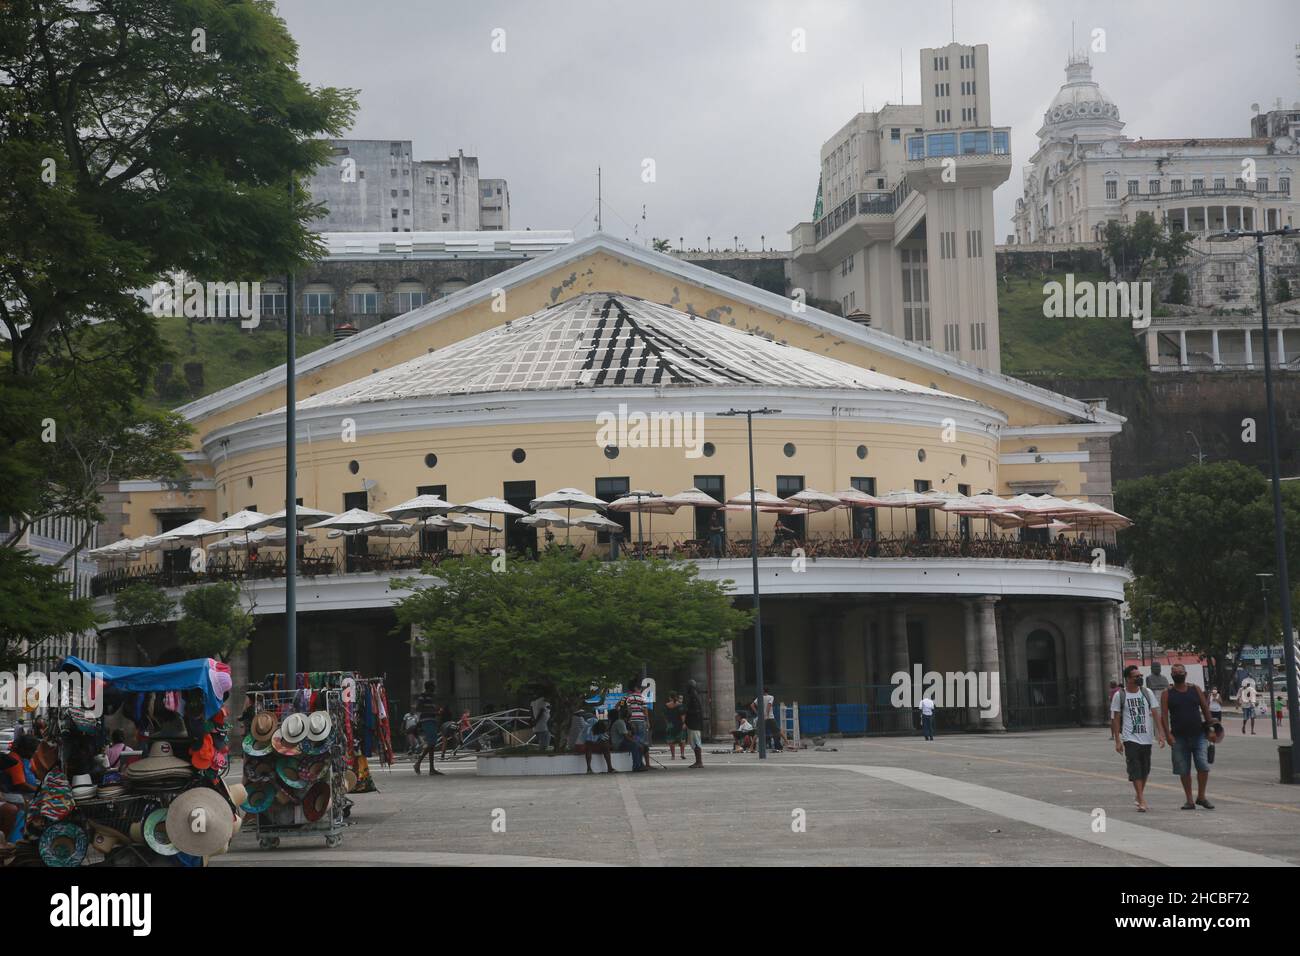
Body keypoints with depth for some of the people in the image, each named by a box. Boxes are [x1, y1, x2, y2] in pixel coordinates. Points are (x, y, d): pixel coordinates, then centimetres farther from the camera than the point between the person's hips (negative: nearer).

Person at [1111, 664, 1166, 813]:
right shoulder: (1119, 696, -2)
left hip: (1146, 738, 4)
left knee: (1145, 769, 12)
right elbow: (1116, 719, -1)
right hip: (1130, 738, -4)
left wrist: (1160, 733, -8)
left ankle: (1139, 794, 31)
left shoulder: (1147, 693, 6)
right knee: (1135, 769, -13)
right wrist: (1117, 741, -7)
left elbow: (1155, 713, 2)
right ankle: (1142, 801, -15)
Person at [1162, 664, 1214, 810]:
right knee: (1184, 771, 3)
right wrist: (1168, 734, -14)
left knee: (1203, 767, -8)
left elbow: (1205, 709, 9)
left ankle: (1201, 797, 9)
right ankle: (1189, 801, 12)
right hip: (1179, 737, 0)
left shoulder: (1196, 690, 8)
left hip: (1198, 735, 0)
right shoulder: (1167, 694, 3)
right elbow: (1164, 715, -3)